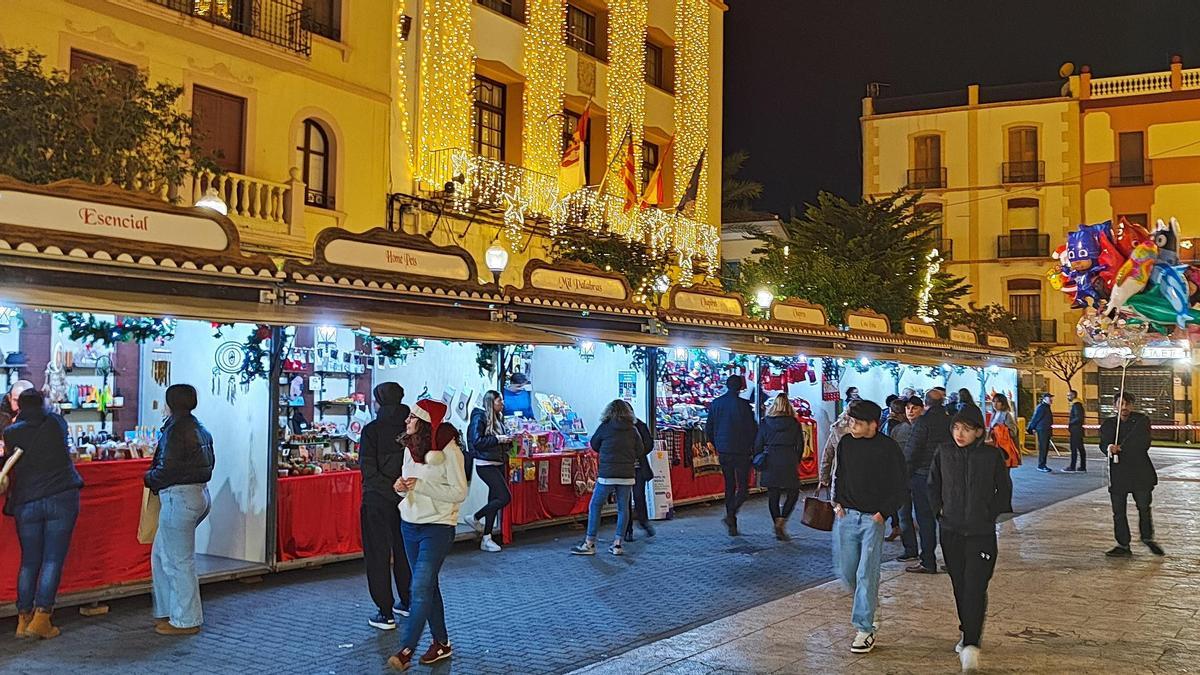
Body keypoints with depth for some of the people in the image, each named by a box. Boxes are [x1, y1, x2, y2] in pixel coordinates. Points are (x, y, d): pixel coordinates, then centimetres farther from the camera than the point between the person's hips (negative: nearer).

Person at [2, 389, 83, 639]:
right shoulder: (56, 423, 3)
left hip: (26, 503, 1)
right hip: (62, 498, -1)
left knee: (29, 561, 11)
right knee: (53, 559, 0)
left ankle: (23, 618, 13)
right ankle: (41, 618, -6)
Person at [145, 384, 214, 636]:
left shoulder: (176, 430, -15)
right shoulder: (200, 429, 13)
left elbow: (167, 469, -19)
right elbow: (209, 462, 16)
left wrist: (149, 479, 2)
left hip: (179, 497, -10)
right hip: (200, 494, 10)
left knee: (178, 561, -1)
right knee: (161, 554, 19)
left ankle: (185, 621, 7)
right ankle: (168, 611, 24)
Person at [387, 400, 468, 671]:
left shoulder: (449, 450, -14)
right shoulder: (410, 448, 6)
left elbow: (459, 493, -16)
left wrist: (421, 485, -22)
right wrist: (402, 486, -5)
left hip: (437, 528, -7)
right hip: (410, 524, 7)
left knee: (420, 589, -10)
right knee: (428, 586, 14)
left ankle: (406, 650, -7)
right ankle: (441, 643, 25)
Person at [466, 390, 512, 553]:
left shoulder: (498, 419, 14)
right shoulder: (479, 418, -10)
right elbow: (477, 441, -19)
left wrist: (508, 441, 3)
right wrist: (497, 439, -19)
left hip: (499, 464, 8)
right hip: (485, 465, -8)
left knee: (494, 500, 8)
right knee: (505, 497, -14)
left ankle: (486, 539, 13)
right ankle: (474, 518, 3)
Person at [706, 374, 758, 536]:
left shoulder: (716, 403, 4)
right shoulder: (743, 404, -12)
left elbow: (708, 429, 9)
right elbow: (752, 428, -10)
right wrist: (753, 446, 6)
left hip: (723, 452, 5)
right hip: (741, 451, -5)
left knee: (729, 487, 13)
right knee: (743, 488, 3)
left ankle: (732, 525, 14)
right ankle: (731, 515, -17)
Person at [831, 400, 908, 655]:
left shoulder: (888, 448, -9)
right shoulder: (846, 442, 4)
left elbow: (898, 488, -3)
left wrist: (882, 513, -11)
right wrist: (837, 502, 5)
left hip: (873, 519, -4)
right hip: (846, 515, 4)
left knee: (866, 574, -7)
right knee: (845, 570, 7)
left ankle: (865, 630, 1)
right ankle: (869, 603, 36)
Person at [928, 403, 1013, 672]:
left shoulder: (992, 455, -7)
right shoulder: (944, 452, 0)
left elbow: (1004, 490, 5)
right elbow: (933, 485, 14)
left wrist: (990, 514, -2)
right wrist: (940, 509, 5)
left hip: (981, 533, -3)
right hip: (951, 531, 3)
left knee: (975, 588, -11)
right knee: (960, 586, 13)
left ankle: (971, 645, -15)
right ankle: (967, 633, 30)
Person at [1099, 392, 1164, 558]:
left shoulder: (1142, 420, 2)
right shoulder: (1108, 424, 8)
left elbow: (1144, 444, -9)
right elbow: (1103, 445, -5)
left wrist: (1121, 448, -13)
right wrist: (1109, 448, -29)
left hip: (1140, 471, -1)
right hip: (1118, 473, 1)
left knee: (1144, 507, 5)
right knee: (1118, 511, 2)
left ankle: (1147, 538, 29)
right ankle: (1123, 545, 11)